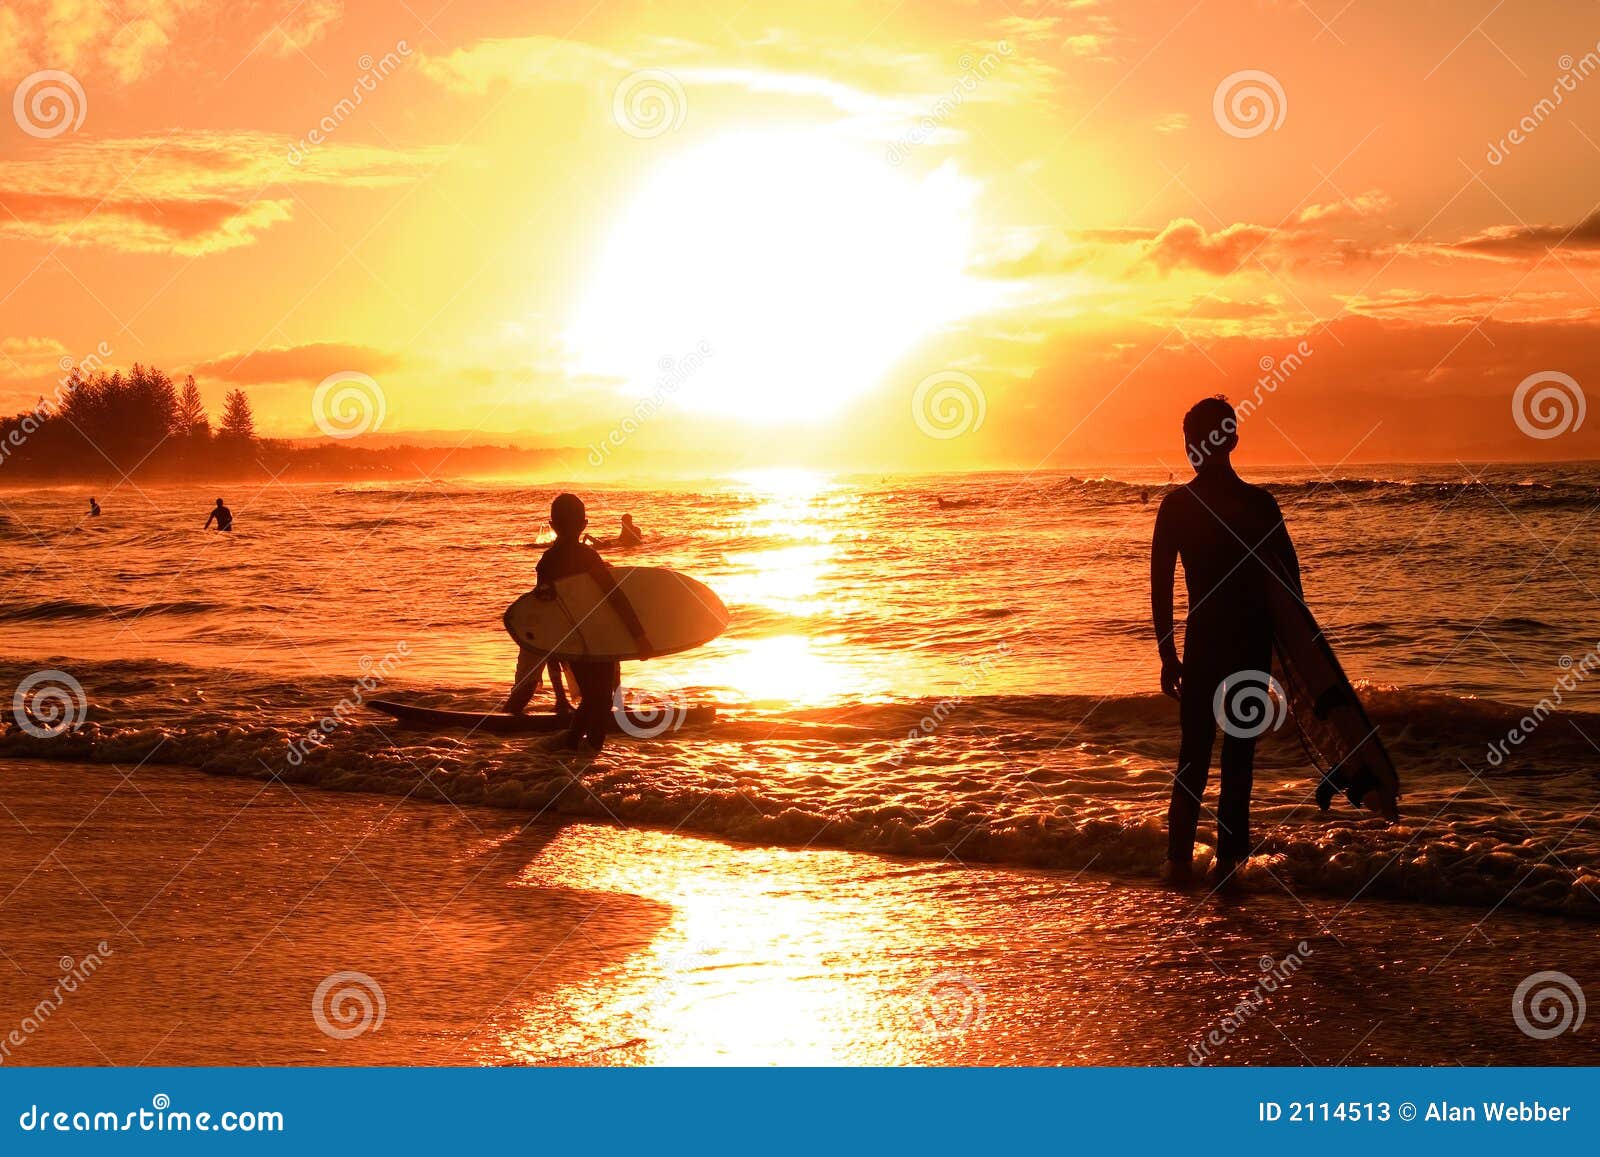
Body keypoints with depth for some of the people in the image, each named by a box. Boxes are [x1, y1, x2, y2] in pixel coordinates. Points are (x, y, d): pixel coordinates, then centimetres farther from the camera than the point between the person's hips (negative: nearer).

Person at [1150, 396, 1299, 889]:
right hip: (1254, 645, 0)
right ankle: (1228, 858, 7)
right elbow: (1290, 584, -3)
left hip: (1203, 643, 0)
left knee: (1194, 753, 10)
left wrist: (1168, 653, 5)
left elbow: (1161, 585, -3)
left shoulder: (1177, 504, -4)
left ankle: (1180, 857, 5)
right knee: (1239, 753, 7)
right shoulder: (1259, 503, -4)